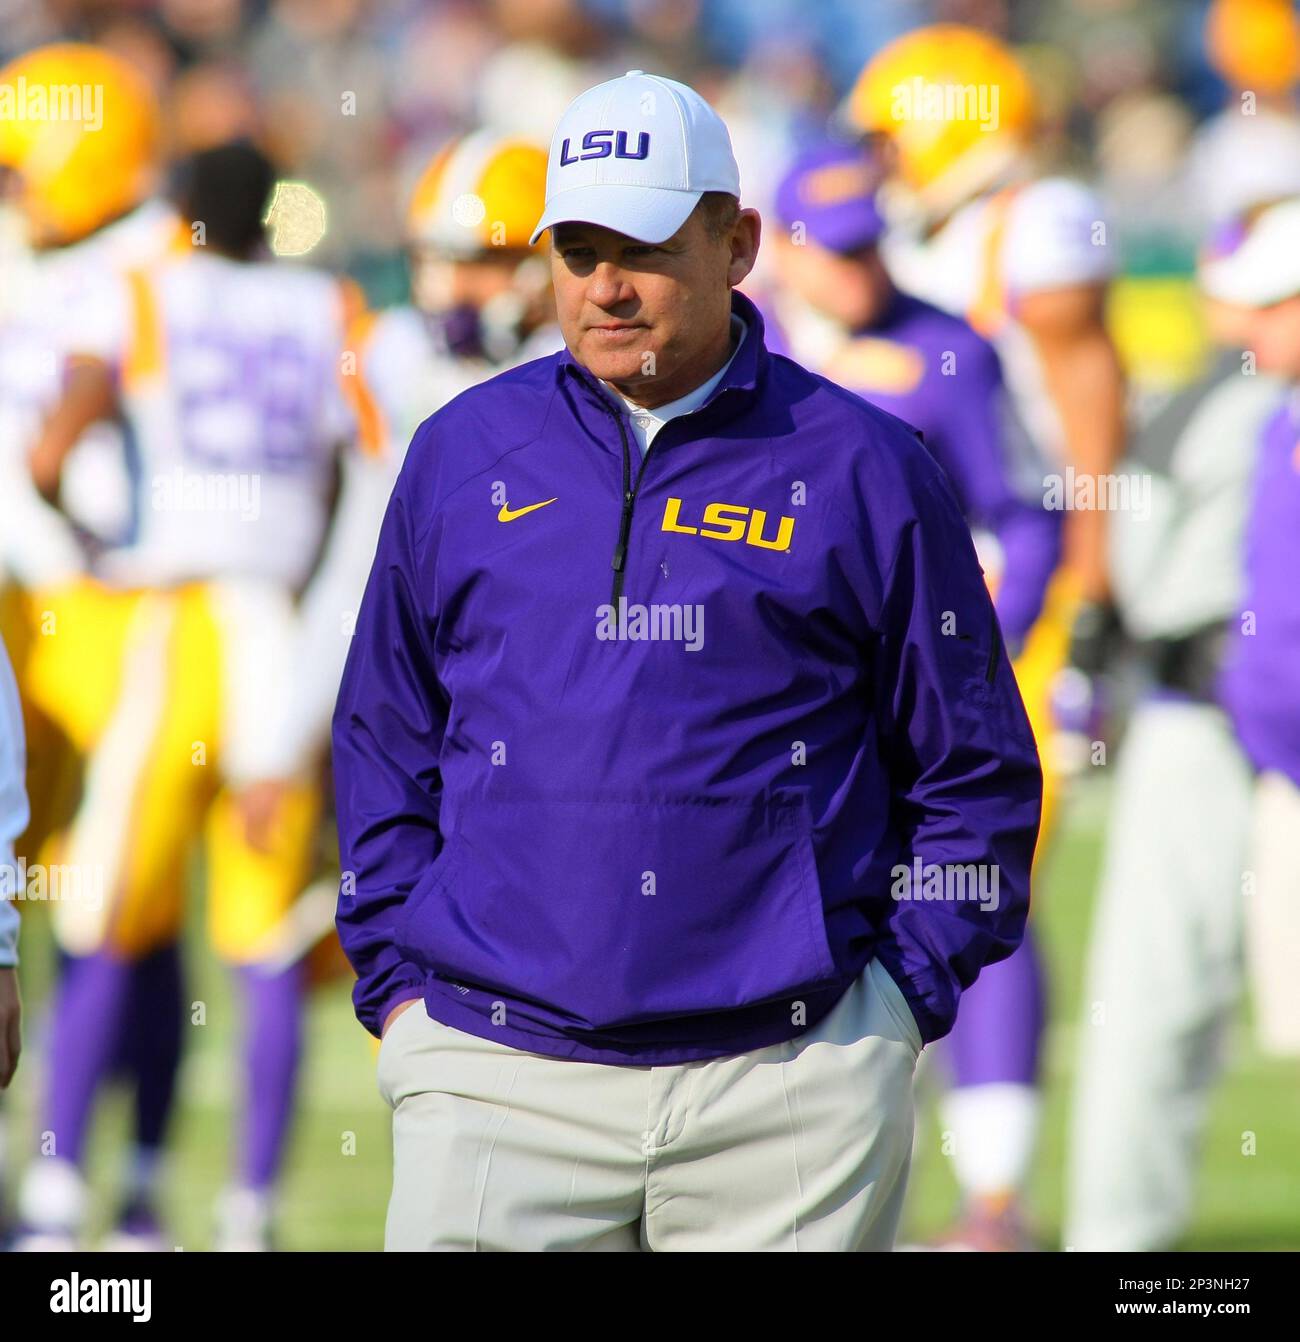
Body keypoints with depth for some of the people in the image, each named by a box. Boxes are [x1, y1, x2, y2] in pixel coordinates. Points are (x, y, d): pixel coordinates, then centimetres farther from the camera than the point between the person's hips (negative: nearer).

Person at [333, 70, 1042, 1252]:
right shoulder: (462, 456, 11)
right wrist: (399, 982, 8)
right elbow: (383, 745, 18)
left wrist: (904, 998, 0)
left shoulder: (866, 469, 4)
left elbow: (975, 772, 8)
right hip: (497, 1067, 1)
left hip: (790, 1076, -1)